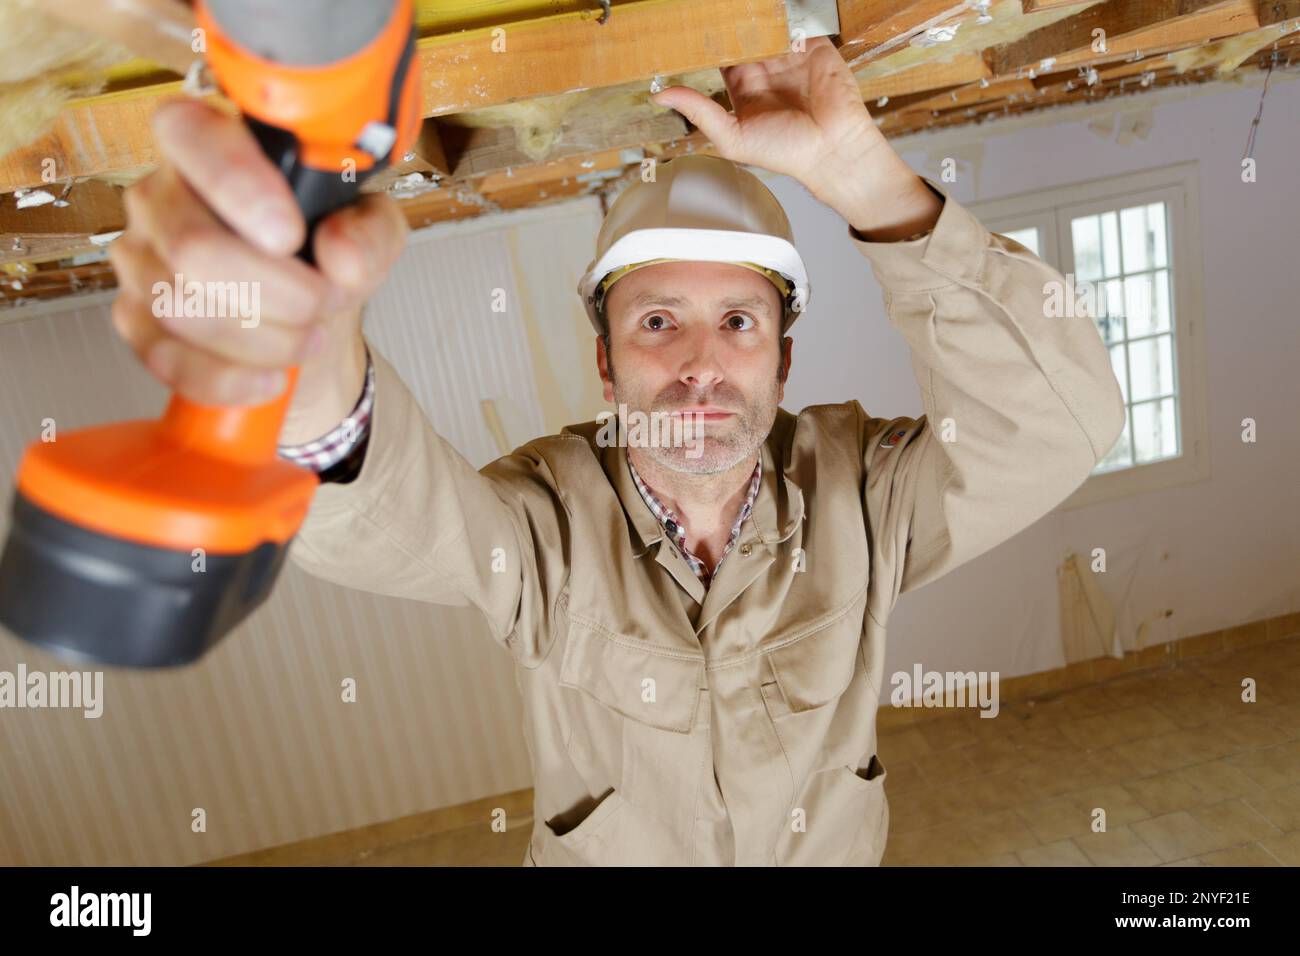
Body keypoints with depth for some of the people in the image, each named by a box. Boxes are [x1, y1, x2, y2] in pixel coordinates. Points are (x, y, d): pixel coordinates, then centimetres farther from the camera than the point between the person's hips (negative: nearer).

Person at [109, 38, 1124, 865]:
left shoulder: (857, 487, -21)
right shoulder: (554, 518, -26)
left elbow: (1062, 425, -34)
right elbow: (395, 514, -44)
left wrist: (859, 171, -42)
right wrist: (310, 354, -68)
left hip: (835, 846, 2)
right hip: (603, 850, -1)